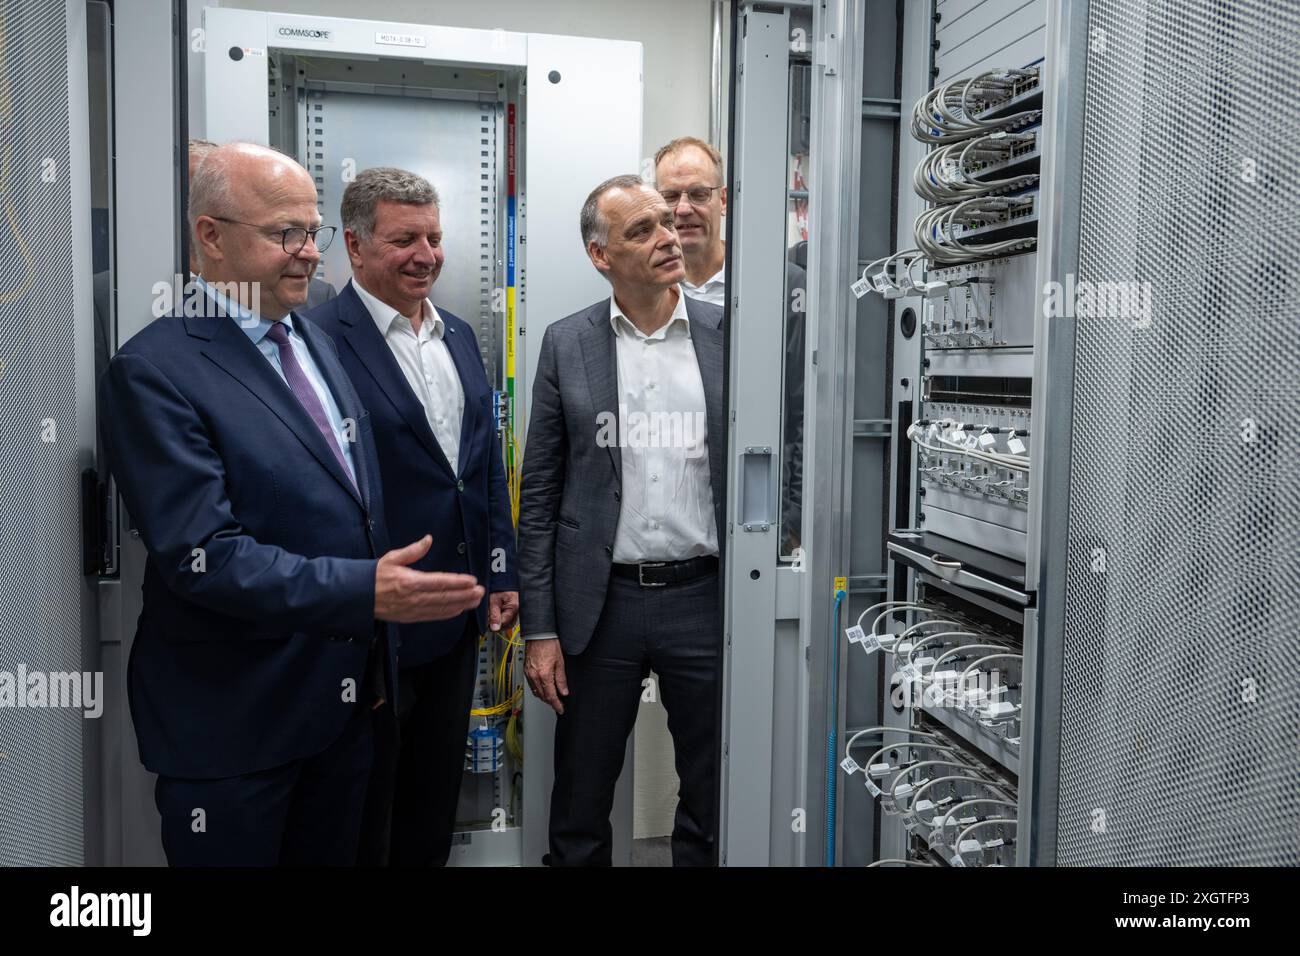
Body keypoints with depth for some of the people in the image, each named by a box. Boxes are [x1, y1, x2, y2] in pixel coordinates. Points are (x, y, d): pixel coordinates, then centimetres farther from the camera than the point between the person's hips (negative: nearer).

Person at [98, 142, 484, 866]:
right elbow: (202, 554, -24)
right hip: (230, 722, -7)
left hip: (345, 701, 7)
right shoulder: (154, 371, -16)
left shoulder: (316, 342, 9)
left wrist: (374, 657, 14)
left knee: (335, 855, 20)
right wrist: (367, 592, -32)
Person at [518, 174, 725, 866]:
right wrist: (539, 631, -2)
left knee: (713, 809, 15)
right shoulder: (567, 345, 1)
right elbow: (539, 496, 2)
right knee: (580, 814, 14)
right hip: (600, 603, 0)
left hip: (704, 596, 0)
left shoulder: (728, 335, 0)